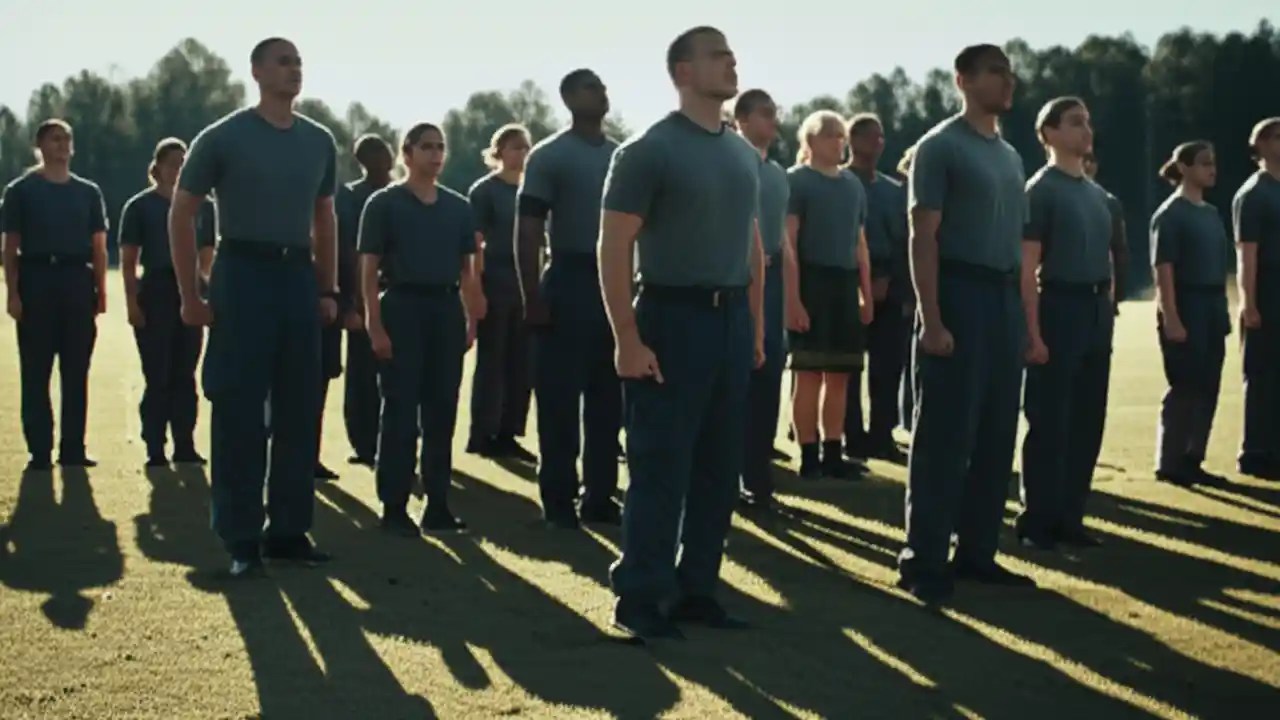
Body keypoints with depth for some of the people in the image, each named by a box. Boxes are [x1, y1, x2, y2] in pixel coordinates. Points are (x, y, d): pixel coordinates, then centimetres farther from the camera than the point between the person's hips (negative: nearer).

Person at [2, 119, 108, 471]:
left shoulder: (88, 191, 12)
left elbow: (99, 246, 12)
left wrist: (101, 290, 3)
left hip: (78, 279, 3)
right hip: (36, 278, -3)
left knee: (76, 370, 4)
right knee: (36, 370, -2)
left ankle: (73, 448, 9)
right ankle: (40, 450, 1)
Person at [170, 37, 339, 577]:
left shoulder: (319, 142, 10)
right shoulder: (223, 139, -4)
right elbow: (181, 214, -2)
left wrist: (327, 290, 12)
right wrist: (190, 296, -7)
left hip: (298, 278, 5)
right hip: (243, 275, -5)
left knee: (300, 411, 7)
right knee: (239, 413, -4)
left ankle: (289, 530, 17)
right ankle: (241, 538, 3)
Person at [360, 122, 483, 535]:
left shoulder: (458, 207, 11)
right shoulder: (384, 204, -2)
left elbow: (466, 269, 15)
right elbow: (369, 270, -5)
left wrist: (472, 319, 5)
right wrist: (375, 326, -12)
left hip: (447, 309, 5)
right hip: (402, 306, -4)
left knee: (442, 410, 7)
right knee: (400, 410, -3)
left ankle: (438, 505, 13)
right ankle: (394, 507, 3)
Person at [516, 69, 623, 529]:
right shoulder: (549, 157, -4)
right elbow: (528, 232, -7)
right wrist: (532, 298, -14)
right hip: (570, 281, -6)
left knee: (608, 399, 9)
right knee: (560, 398, -3)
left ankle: (600, 496, 16)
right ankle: (558, 499, 3)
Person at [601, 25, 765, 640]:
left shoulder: (745, 155, 13)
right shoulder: (649, 150, -8)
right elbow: (613, 248, -11)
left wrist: (756, 325, 13)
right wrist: (627, 339, -16)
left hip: (731, 321, 7)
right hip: (672, 318, -7)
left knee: (719, 468, 10)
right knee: (660, 467, -4)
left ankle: (695, 589, 19)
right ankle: (639, 597, 5)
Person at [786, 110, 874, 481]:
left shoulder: (854, 184, 15)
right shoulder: (796, 180, -3)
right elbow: (788, 243, -9)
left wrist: (866, 295, 13)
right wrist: (793, 297, -16)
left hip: (845, 284, 6)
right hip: (811, 281, -6)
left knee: (839, 376, 7)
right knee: (809, 374, -3)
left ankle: (833, 454, 13)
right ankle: (809, 456, 1)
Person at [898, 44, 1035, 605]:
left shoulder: (1010, 155, 17)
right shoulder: (941, 147, -6)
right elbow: (923, 237, -11)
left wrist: (1023, 316, 13)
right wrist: (932, 321, -18)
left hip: (1005, 297, 8)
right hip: (960, 293, -8)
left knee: (996, 437, 9)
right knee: (945, 437, -5)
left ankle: (976, 552, 17)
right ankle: (923, 560, 1)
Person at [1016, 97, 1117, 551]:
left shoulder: (1097, 194, 16)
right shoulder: (1041, 189, -7)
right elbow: (1027, 267, -12)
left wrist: (1108, 309, 11)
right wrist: (1033, 331, -17)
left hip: (1097, 309, 8)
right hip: (1060, 306, -7)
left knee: (1088, 420, 9)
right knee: (1049, 421, -4)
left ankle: (1069, 517, 17)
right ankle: (1037, 521, 4)